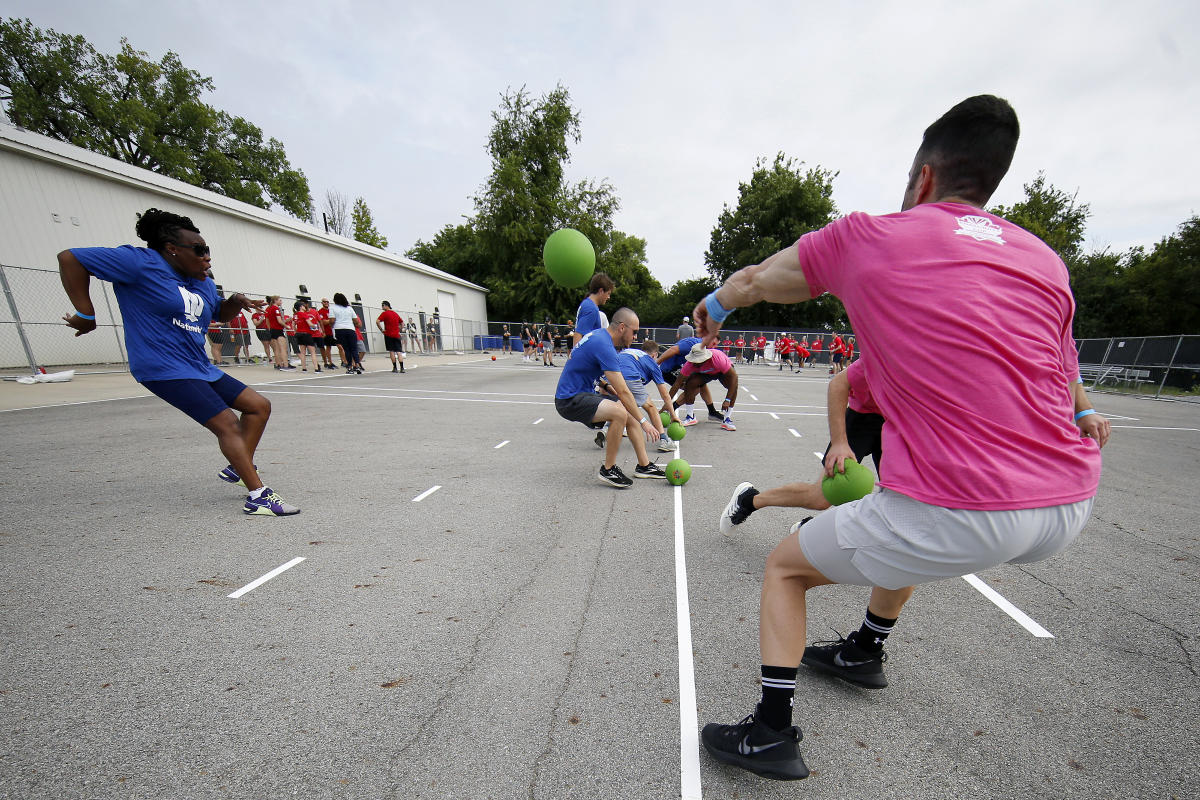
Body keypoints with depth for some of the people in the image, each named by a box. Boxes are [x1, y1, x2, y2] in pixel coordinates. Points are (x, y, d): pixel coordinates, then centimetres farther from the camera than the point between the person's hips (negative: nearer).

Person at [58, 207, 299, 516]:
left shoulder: (203, 283, 14)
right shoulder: (141, 262, -9)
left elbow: (221, 313, 29)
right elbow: (70, 258, -9)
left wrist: (236, 301, 6)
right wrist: (86, 314, -12)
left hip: (200, 368, 9)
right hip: (164, 369, -9)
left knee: (259, 405, 6)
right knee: (227, 424, -18)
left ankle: (238, 468, 15)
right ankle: (258, 496, -16)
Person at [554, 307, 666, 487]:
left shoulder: (599, 335, 9)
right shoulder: (604, 346, -22)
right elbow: (623, 392, -23)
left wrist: (609, 386, 21)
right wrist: (643, 421, -16)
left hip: (584, 393, 11)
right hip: (569, 400, -11)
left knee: (631, 414, 8)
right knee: (620, 412, -32)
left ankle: (643, 465, 16)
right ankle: (608, 470, -14)